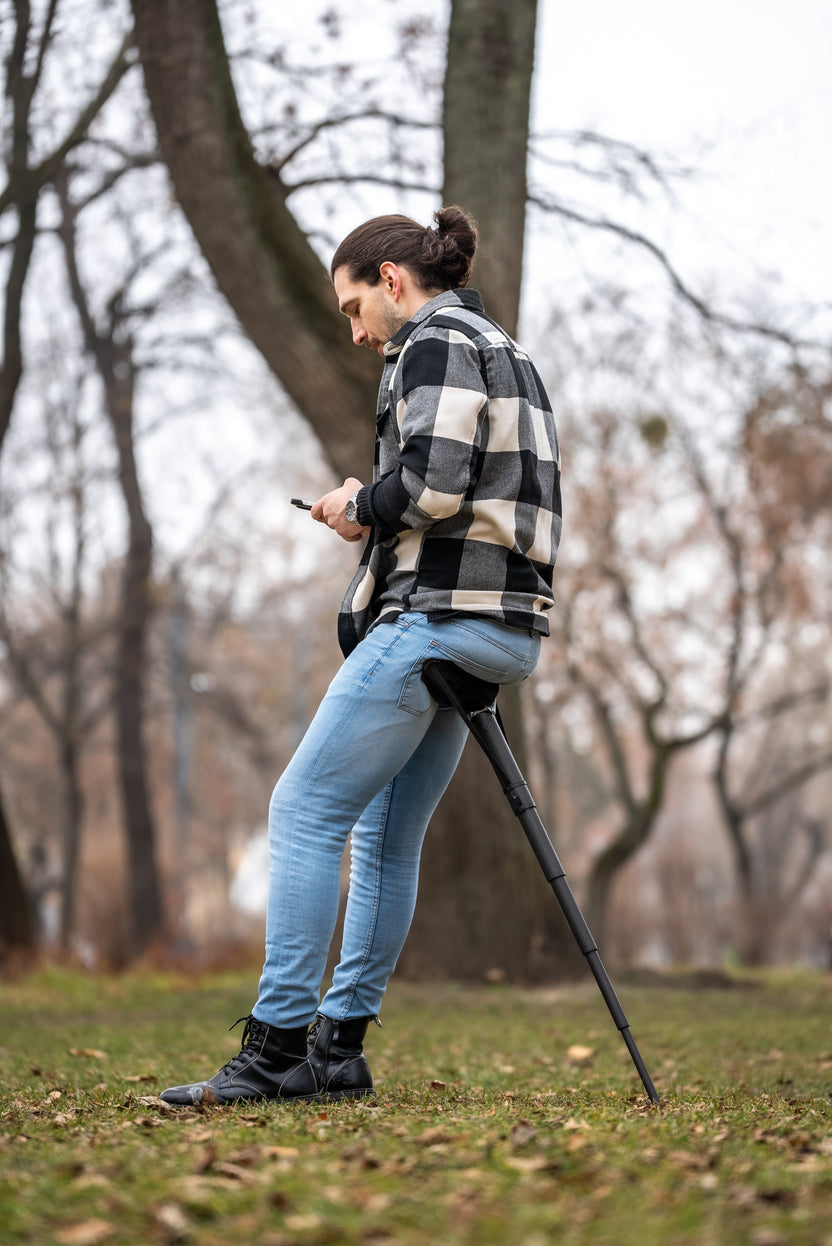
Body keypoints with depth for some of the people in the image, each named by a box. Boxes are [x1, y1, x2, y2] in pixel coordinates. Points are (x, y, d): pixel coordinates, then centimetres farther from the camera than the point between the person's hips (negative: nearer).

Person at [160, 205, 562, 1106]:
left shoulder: (434, 342, -5)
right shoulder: (504, 350, 25)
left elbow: (433, 481, -19)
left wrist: (360, 508, -2)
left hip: (437, 619, -10)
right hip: (493, 627, 10)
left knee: (305, 811, -10)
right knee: (385, 838, 10)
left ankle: (277, 1047, -12)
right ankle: (339, 1047, 12)